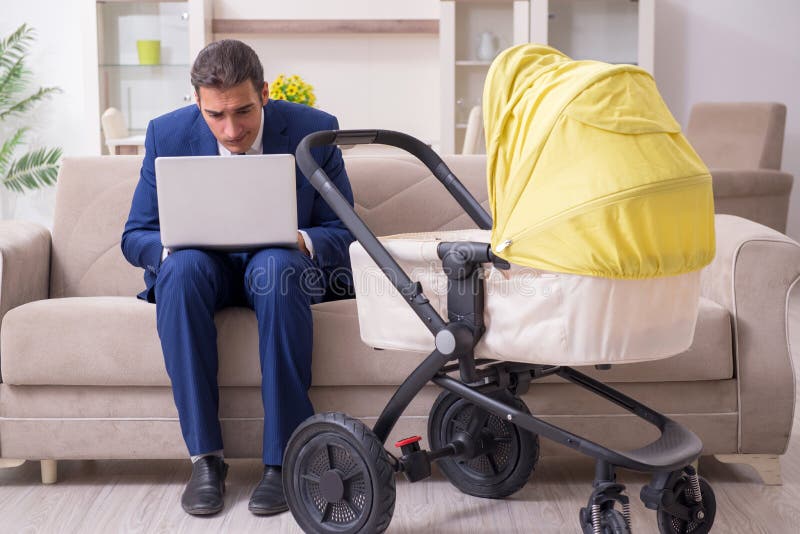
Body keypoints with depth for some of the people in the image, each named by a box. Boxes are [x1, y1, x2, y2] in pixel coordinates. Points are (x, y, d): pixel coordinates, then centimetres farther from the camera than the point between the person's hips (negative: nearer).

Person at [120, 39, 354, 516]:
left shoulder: (314, 131, -11)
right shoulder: (168, 135, -7)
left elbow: (343, 234, -6)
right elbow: (135, 236, -1)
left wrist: (303, 241, -30)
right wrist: (173, 245, -25)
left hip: (280, 263, -1)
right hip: (204, 268, 1)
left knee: (280, 265, -37)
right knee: (181, 265, -34)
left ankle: (283, 458, -31)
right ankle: (205, 456, -28)